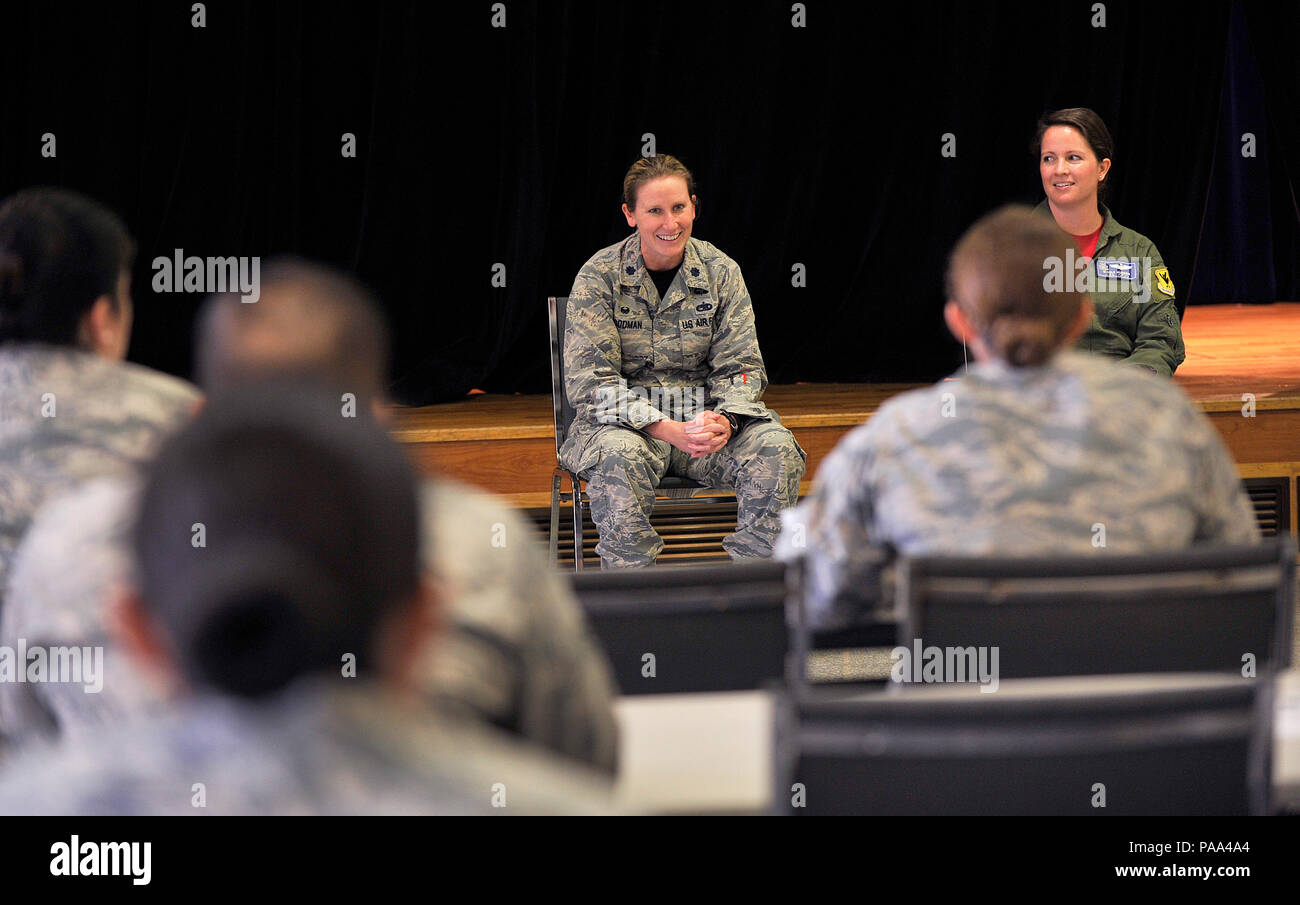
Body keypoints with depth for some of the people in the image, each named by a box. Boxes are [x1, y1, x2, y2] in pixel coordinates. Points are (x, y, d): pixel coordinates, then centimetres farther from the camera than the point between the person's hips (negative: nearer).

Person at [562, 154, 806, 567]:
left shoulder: (721, 273, 3)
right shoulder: (599, 276, -6)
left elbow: (740, 366, 3)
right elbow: (589, 381, -12)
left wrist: (724, 421, -21)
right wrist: (668, 431, -25)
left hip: (705, 414, 3)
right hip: (624, 420, -3)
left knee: (776, 449, -25)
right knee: (619, 456, -38)